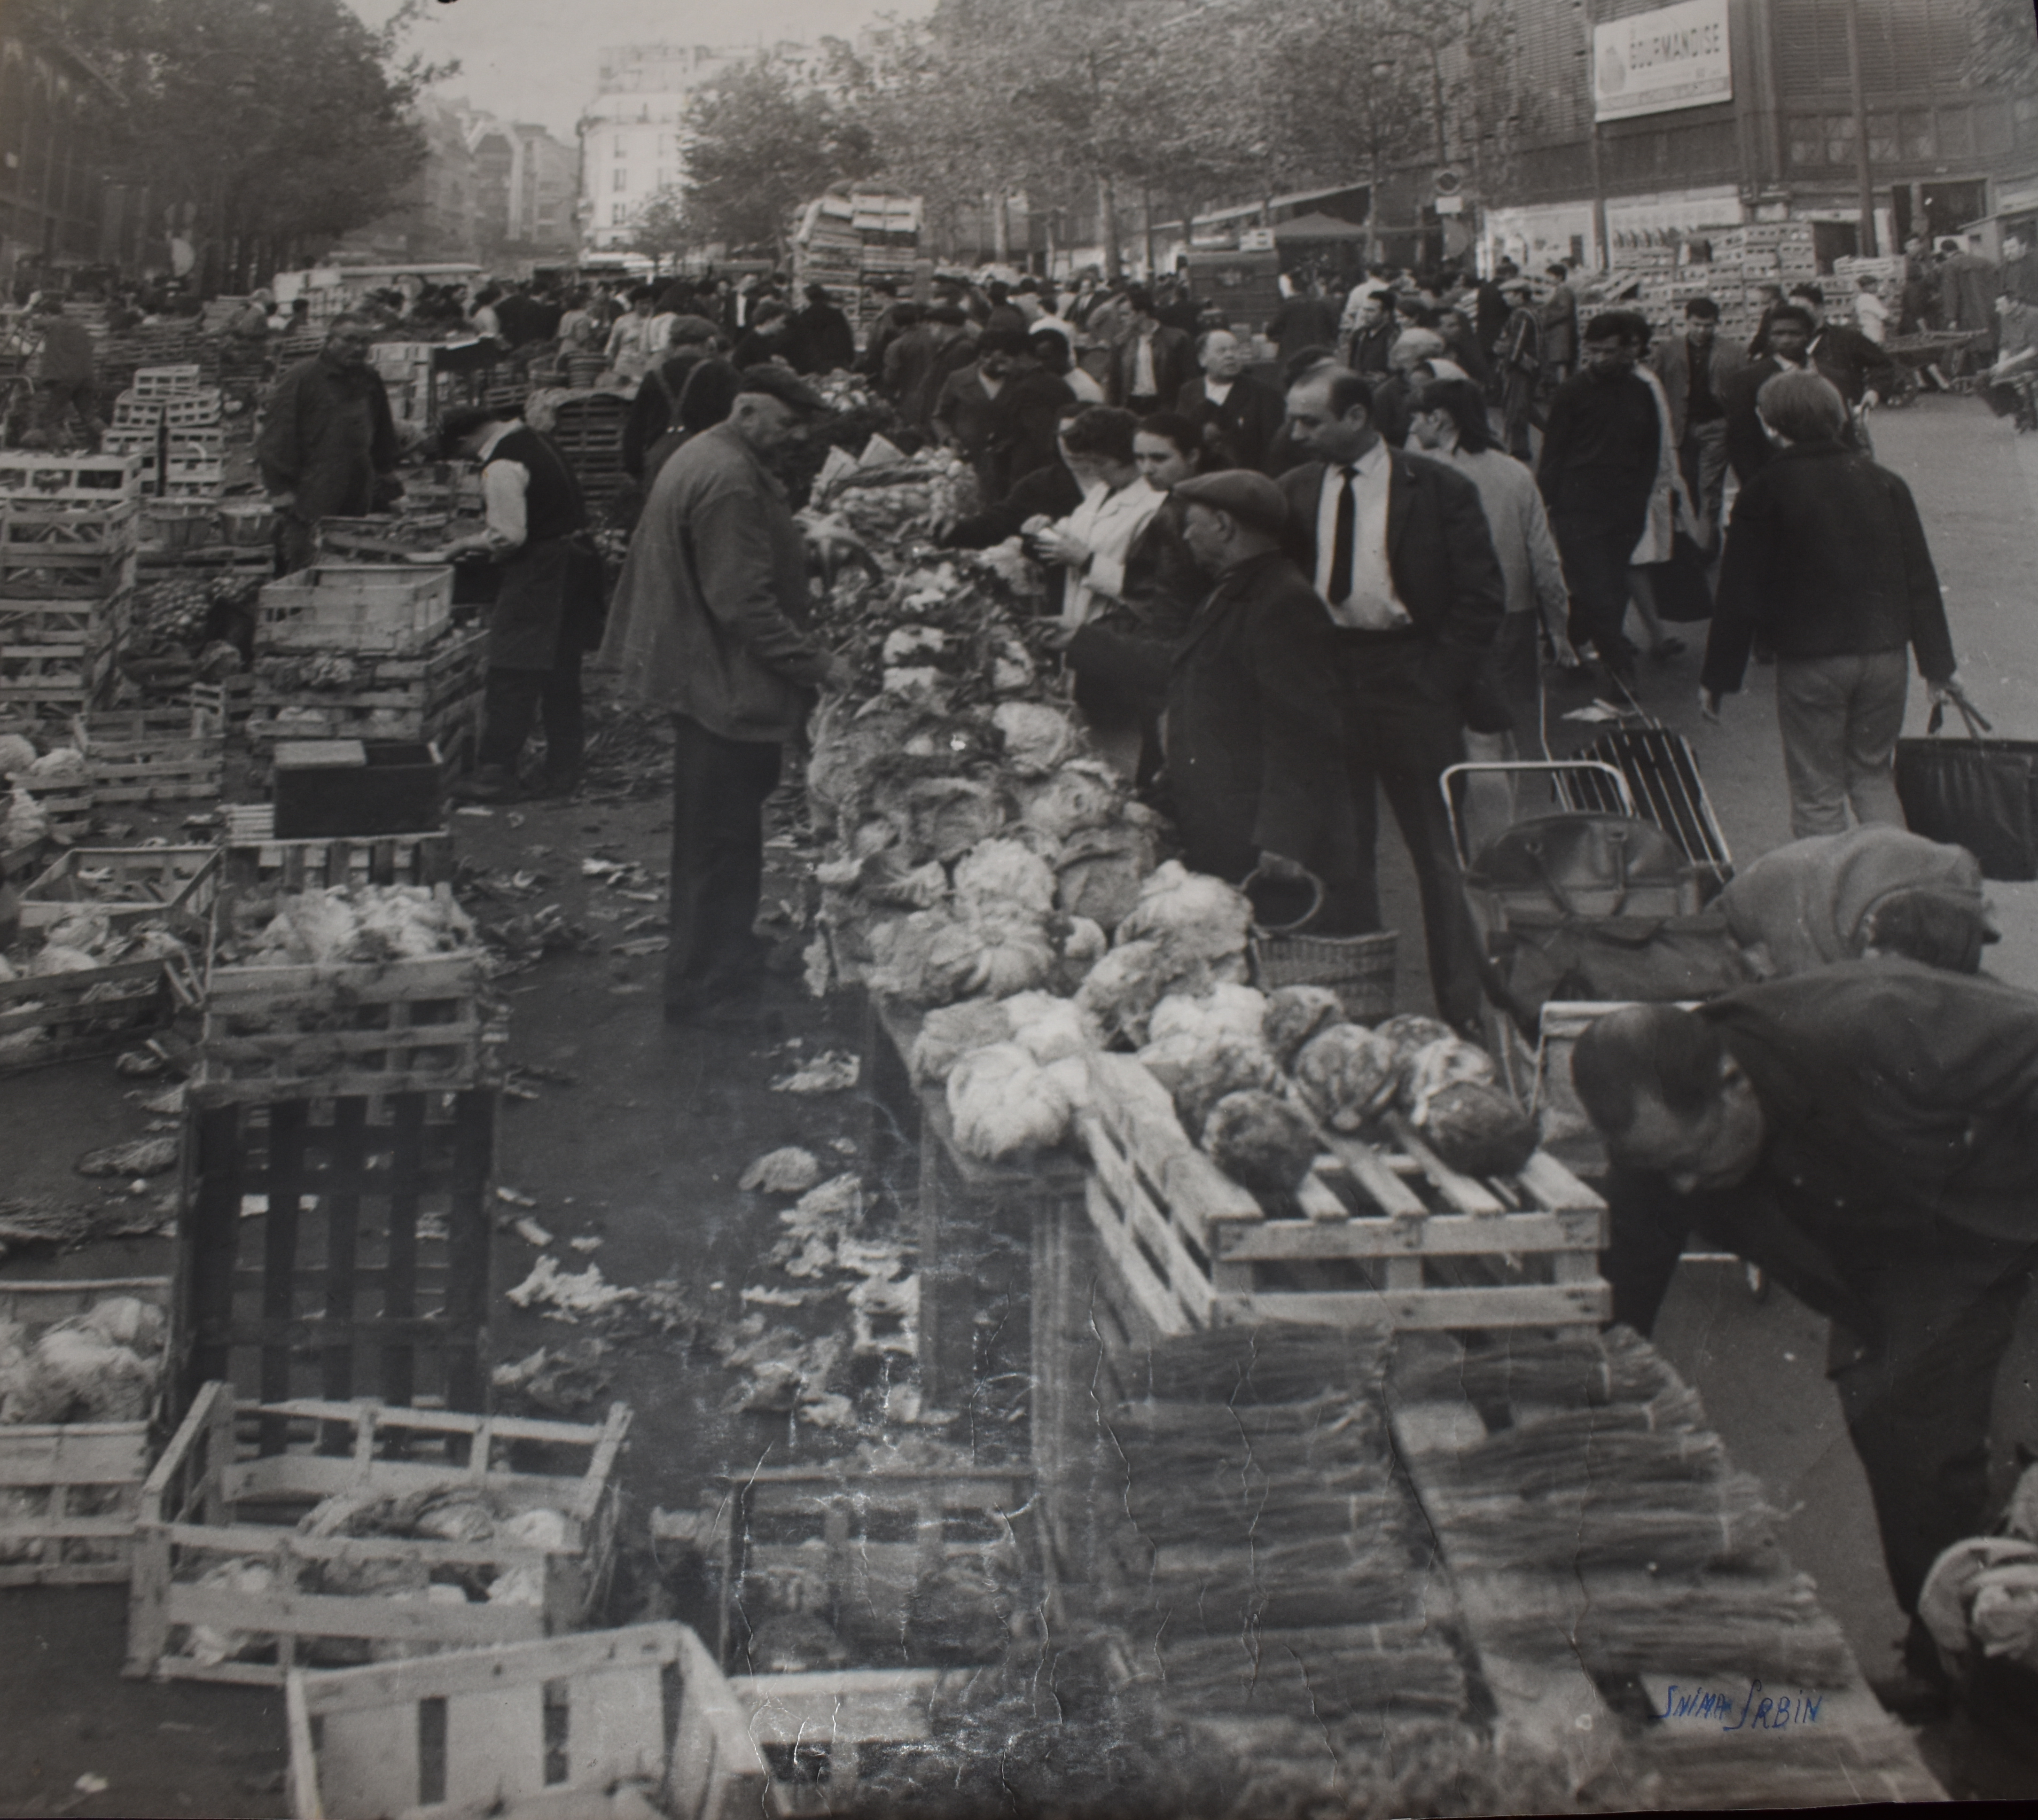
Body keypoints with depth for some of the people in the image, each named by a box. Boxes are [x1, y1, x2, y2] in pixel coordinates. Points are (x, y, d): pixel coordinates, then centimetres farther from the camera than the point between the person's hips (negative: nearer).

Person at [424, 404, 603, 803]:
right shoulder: (534, 440, 13)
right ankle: (564, 773, 18)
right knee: (561, 676, 13)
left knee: (513, 678, -6)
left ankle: (496, 773, -4)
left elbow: (508, 536, -20)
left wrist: (463, 545, -3)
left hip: (539, 571, -10)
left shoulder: (502, 467, -17)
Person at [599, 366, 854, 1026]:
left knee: (714, 838, 21)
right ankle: (706, 990, 7)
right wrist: (819, 665, -22)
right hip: (727, 685, -11)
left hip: (695, 671, 11)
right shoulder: (730, 482, -22)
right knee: (723, 842, -2)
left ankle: (724, 964, 34)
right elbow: (743, 601, -26)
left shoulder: (699, 459, 14)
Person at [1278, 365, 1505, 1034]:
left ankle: (1462, 1010, 13)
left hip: (1412, 680, -3)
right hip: (1324, 676, 3)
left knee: (1438, 853, 3)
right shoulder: (1294, 491, 6)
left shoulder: (1439, 490, -5)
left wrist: (1440, 678, -10)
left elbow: (1482, 596, -4)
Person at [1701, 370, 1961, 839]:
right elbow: (1921, 582, 7)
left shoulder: (1764, 492, -6)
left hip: (1810, 663, -4)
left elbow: (1739, 594, -6)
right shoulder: (1884, 483, 5)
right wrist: (1938, 666, 12)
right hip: (1886, 656, 4)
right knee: (1873, 774, 19)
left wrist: (1717, 677, 2)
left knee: (1817, 793, 6)